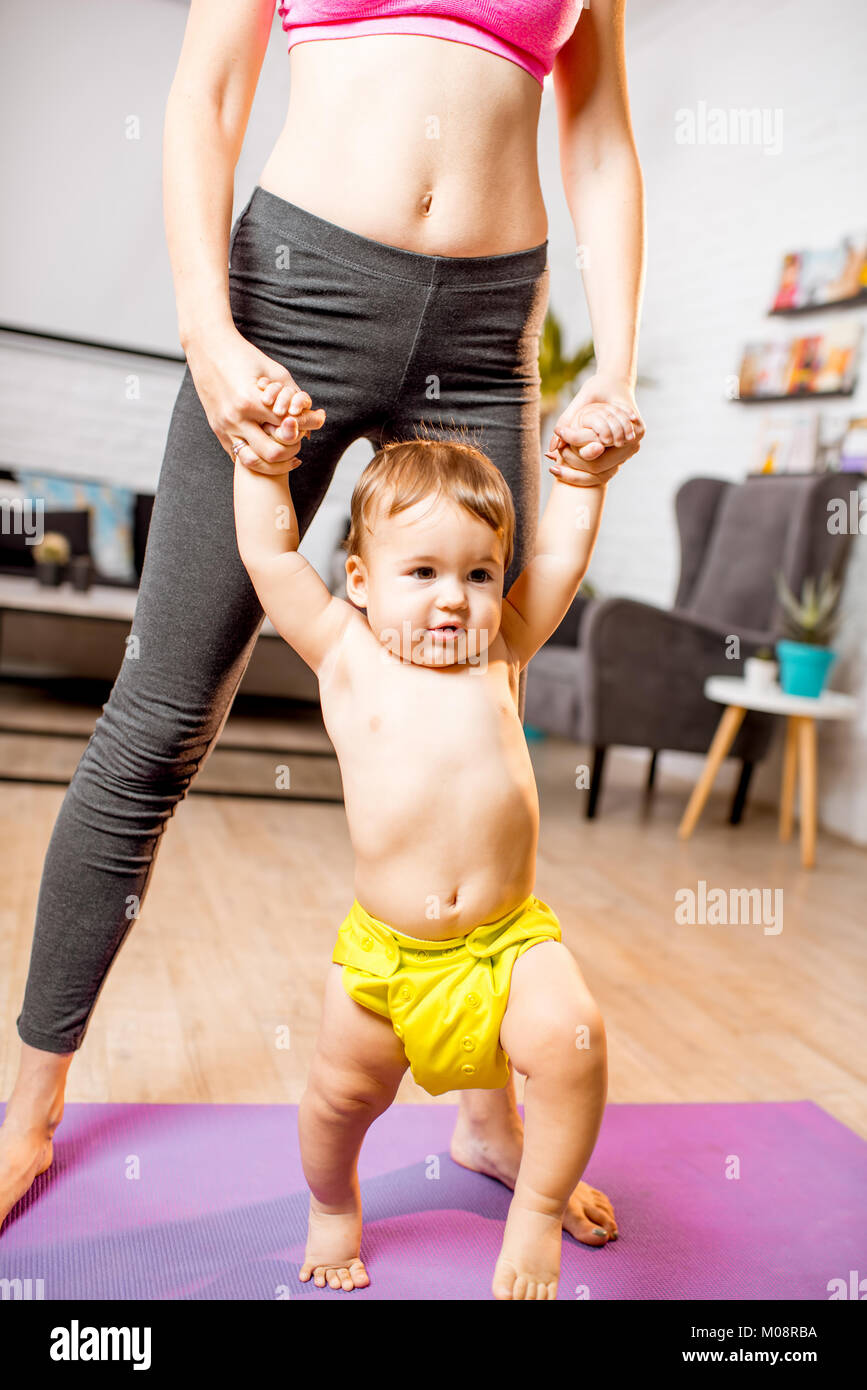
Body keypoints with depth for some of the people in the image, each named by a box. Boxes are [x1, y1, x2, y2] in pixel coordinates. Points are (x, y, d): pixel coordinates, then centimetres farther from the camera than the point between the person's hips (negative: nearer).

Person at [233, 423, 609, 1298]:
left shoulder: (498, 652, 4)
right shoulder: (345, 655, -1)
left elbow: (562, 553, 6)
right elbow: (268, 552, -2)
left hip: (510, 938, 1)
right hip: (385, 949, 0)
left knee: (570, 1038, -22)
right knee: (343, 1091, 11)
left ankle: (538, 1209, 5)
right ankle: (333, 1206, 45)